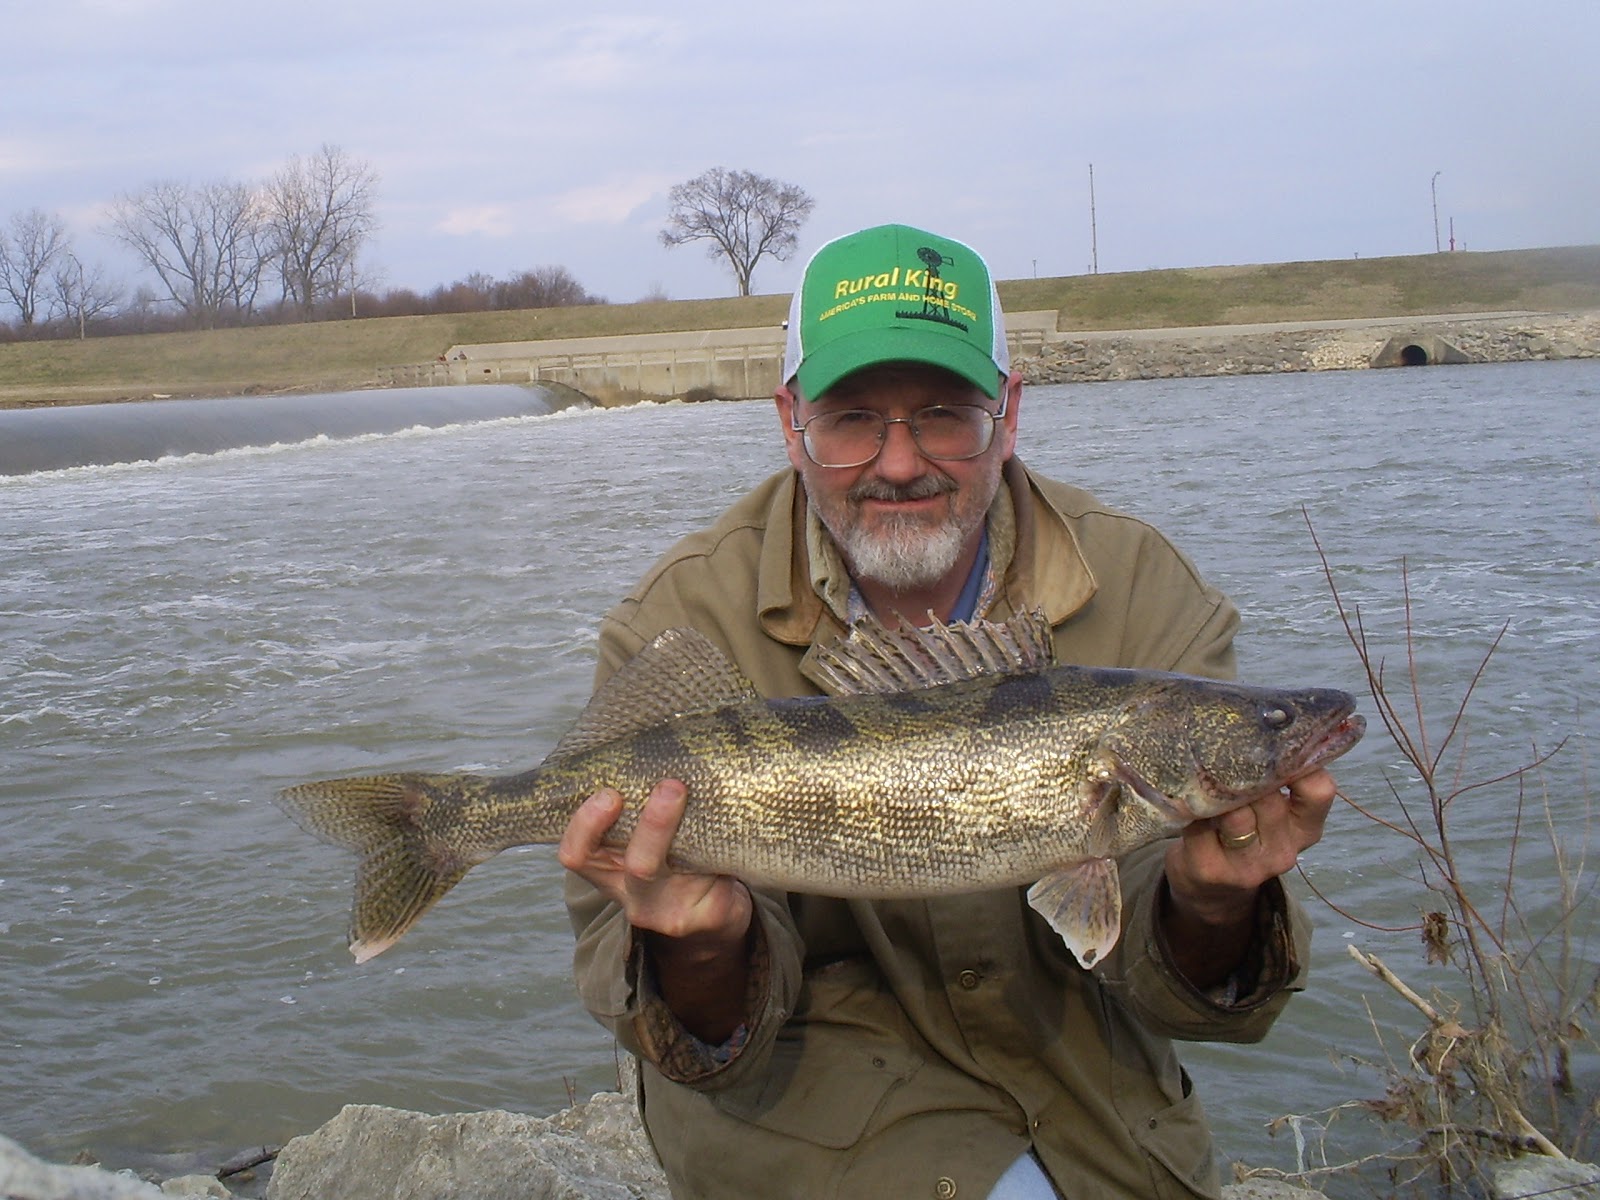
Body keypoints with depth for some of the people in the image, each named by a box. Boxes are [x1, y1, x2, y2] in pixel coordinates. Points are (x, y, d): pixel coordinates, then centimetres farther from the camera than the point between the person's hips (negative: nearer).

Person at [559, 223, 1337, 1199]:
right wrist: (706, 951, -37)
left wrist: (1208, 913, -34)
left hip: (1072, 1067, 4)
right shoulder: (686, 625, -16)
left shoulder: (1146, 597, -12)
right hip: (817, 1064, -3)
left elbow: (1148, 975, -12)